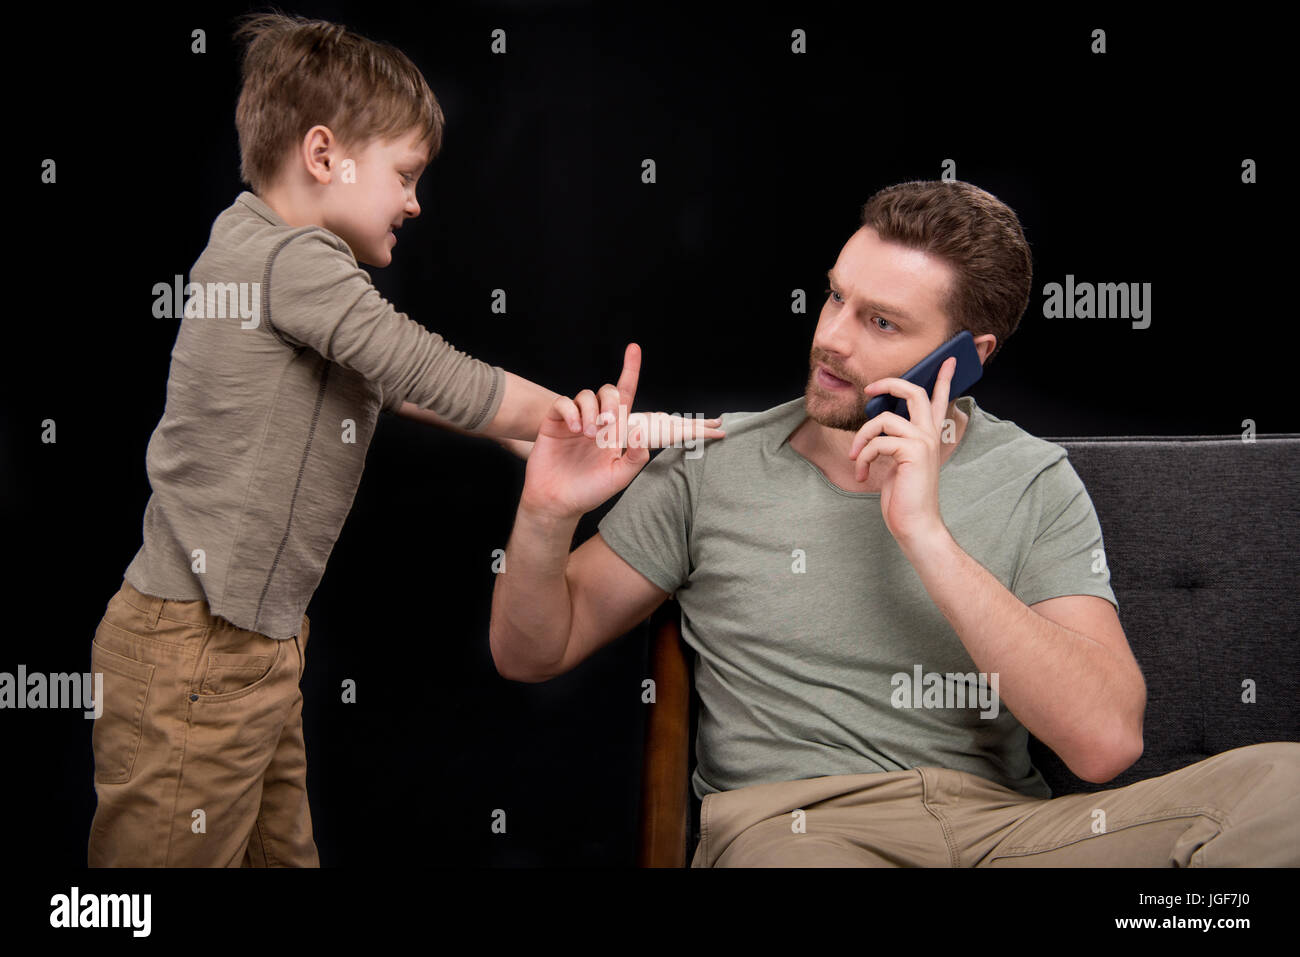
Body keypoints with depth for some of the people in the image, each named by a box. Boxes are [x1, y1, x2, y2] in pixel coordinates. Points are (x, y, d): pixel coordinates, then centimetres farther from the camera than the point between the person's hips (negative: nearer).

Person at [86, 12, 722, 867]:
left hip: (260, 636, 10)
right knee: (184, 853, -1)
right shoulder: (291, 257, -16)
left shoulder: (274, 253, 14)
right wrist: (602, 423, -9)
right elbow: (431, 378, -18)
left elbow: (387, 384, 20)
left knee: (280, 849, 13)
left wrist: (523, 426, 8)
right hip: (198, 647, -10)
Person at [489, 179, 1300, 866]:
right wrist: (547, 516, -7)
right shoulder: (714, 462, 8)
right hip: (786, 823, -2)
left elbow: (1105, 741, -10)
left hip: (1003, 822, 3)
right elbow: (532, 653, 15)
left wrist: (926, 534, -14)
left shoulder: (1033, 482, 6)